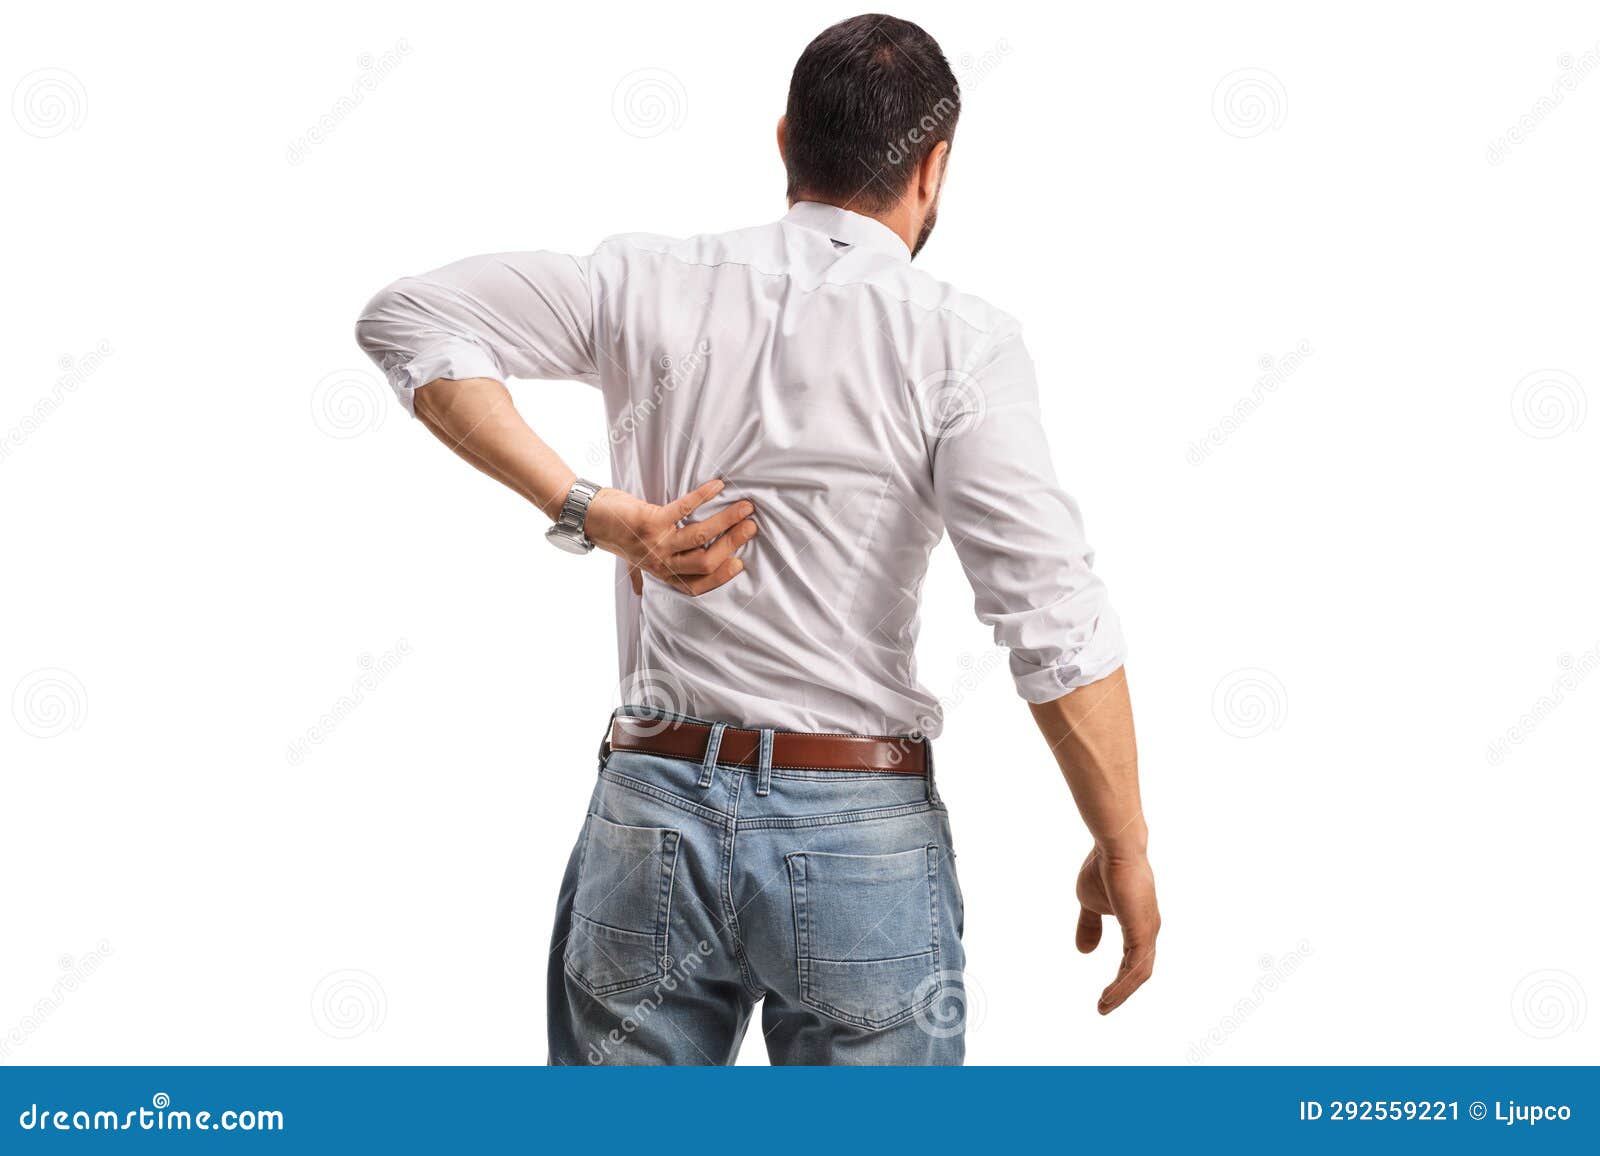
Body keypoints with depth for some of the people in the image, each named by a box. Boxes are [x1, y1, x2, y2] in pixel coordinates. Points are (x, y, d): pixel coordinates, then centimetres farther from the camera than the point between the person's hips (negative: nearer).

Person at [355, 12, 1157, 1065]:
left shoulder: (652, 287, 2)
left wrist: (593, 512, -5)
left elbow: (405, 318, 3)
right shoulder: (958, 342, -8)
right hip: (863, 834, -3)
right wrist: (1124, 850, -3)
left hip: (650, 817, 3)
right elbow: (1056, 620, -14)